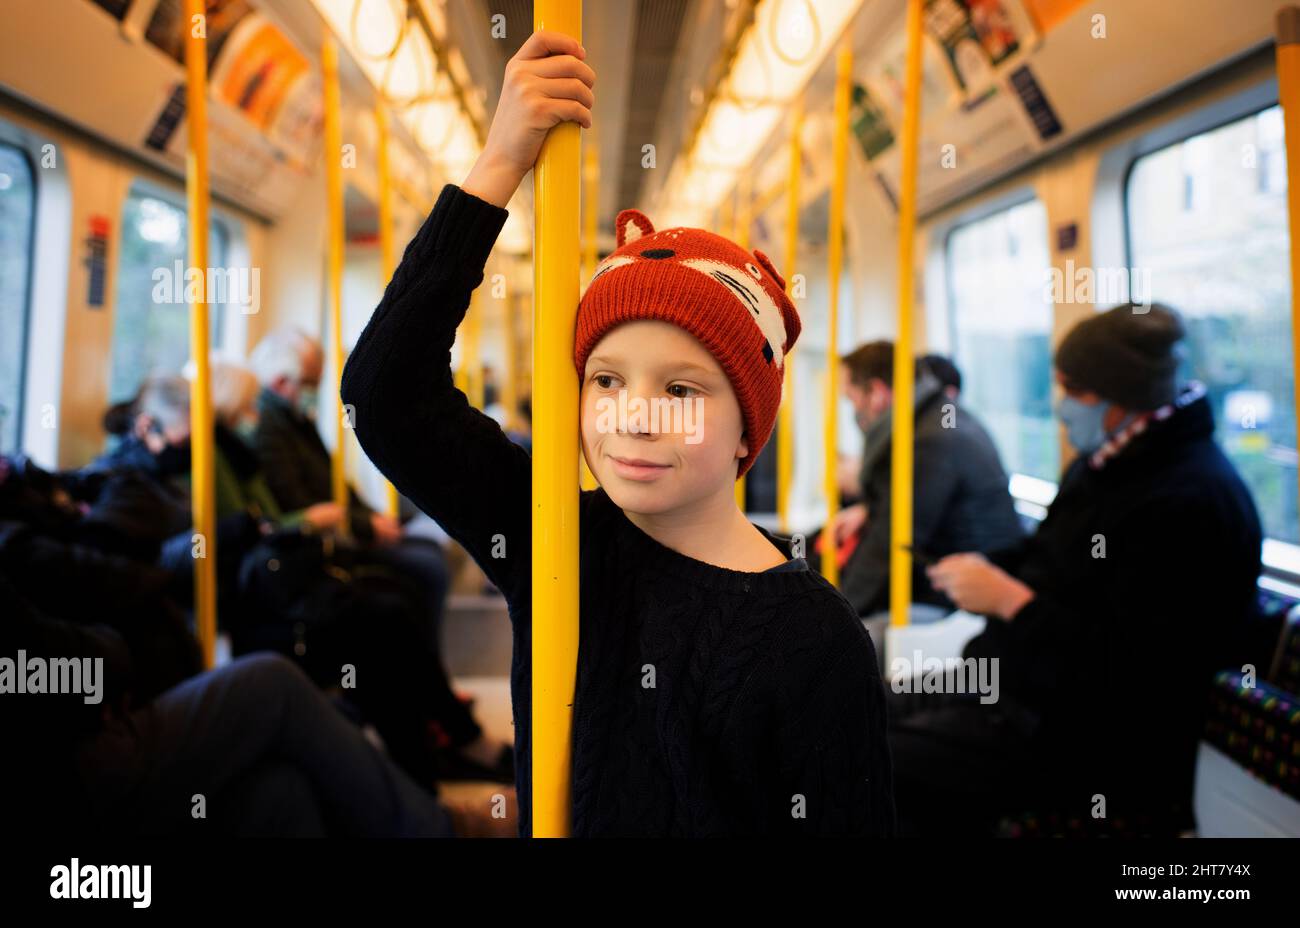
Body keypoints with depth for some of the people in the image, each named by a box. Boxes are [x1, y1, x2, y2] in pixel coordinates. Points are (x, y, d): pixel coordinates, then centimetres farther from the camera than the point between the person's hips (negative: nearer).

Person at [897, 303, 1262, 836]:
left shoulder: (1191, 504, -23)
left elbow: (1132, 671, -27)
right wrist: (983, 570, 2)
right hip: (1013, 680, 10)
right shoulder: (1105, 465, 10)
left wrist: (1009, 600, -20)